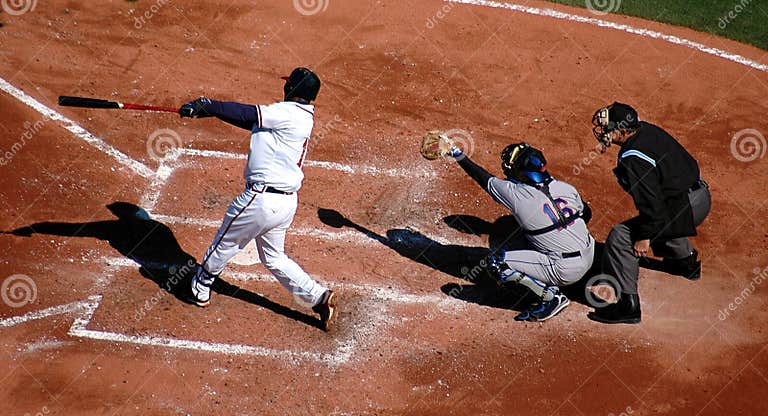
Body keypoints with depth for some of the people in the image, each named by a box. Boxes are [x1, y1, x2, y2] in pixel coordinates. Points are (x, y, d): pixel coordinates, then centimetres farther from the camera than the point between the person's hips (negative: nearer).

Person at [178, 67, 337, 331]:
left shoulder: (288, 113, -15)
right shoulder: (301, 117, 12)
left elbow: (247, 114, -20)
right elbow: (251, 120, 10)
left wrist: (206, 105, -8)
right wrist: (209, 109, 4)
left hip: (262, 198, -9)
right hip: (287, 202, 9)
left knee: (226, 243, 15)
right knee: (273, 257, 23)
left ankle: (200, 289, 36)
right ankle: (318, 296, 15)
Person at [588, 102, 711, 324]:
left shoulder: (632, 158, -24)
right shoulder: (646, 129, 3)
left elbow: (650, 200, -24)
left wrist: (645, 237, -16)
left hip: (686, 208, -10)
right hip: (701, 194, 10)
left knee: (620, 237, -13)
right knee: (659, 220, 41)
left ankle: (628, 305, -12)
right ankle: (687, 262, 60)